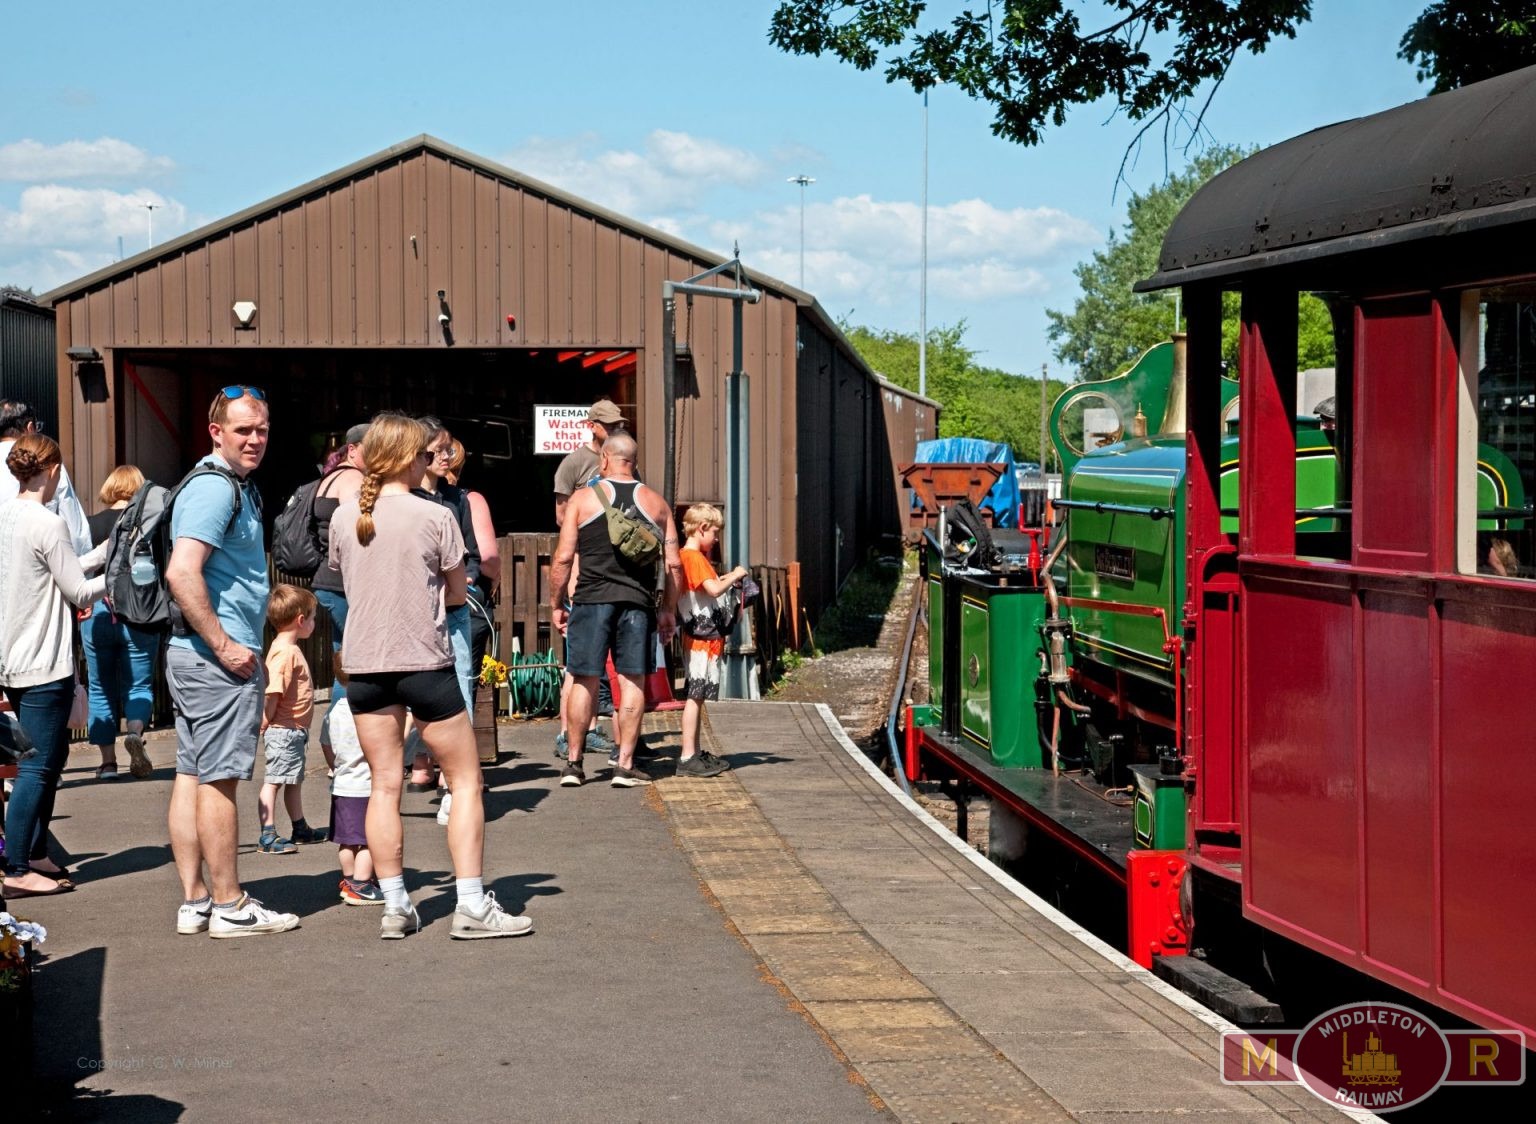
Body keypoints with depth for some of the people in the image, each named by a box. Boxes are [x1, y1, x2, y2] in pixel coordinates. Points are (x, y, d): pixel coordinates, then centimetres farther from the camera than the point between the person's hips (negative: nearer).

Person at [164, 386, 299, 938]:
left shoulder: (238, 487, 18)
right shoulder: (215, 489, -15)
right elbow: (182, 573, -26)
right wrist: (225, 647, -21)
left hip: (196, 656, 10)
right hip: (218, 660, -10)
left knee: (193, 775, 10)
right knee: (219, 779, -5)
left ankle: (194, 901, 15)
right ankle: (229, 907, 0)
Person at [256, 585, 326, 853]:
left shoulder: (291, 649, 15)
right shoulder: (285, 652, -19)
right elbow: (273, 692, -25)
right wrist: (266, 725, -22)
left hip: (293, 730, 11)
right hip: (285, 730, -11)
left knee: (294, 780, 20)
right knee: (273, 780, -8)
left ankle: (300, 828, 31)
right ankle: (267, 836, -9)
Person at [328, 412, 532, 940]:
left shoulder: (343, 517, 3)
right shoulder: (434, 517, -9)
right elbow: (457, 594, -1)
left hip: (364, 663, 4)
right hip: (424, 662, -4)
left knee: (384, 784, 9)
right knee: (465, 780, 5)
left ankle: (395, 907, 10)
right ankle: (472, 906, 1)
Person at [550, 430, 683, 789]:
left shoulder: (583, 499, 2)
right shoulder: (655, 503, 9)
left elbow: (563, 558, -1)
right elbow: (673, 564, 7)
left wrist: (556, 604, 9)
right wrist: (668, 610, 16)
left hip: (592, 599, -1)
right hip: (638, 602, 1)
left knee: (584, 681, 6)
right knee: (632, 682, 4)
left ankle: (574, 763, 10)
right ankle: (625, 765, 3)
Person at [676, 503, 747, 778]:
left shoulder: (691, 556, 17)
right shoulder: (694, 558, -14)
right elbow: (714, 589, -24)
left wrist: (726, 579, 12)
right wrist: (735, 576, -10)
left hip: (704, 637, 11)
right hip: (702, 638, -11)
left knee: (697, 696, 14)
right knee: (695, 696, -10)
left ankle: (695, 753, 21)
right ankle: (688, 758, -11)